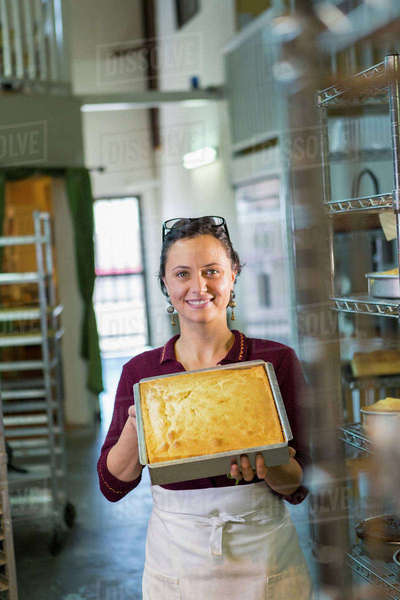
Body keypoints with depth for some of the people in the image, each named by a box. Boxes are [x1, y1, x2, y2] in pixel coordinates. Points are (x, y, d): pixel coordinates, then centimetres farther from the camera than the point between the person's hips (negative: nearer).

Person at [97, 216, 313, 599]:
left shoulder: (276, 361, -7)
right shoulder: (140, 371, -3)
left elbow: (299, 487, -5)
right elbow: (112, 485, -1)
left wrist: (264, 467, -26)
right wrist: (136, 425, -18)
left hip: (263, 554, -1)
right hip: (176, 561, 1)